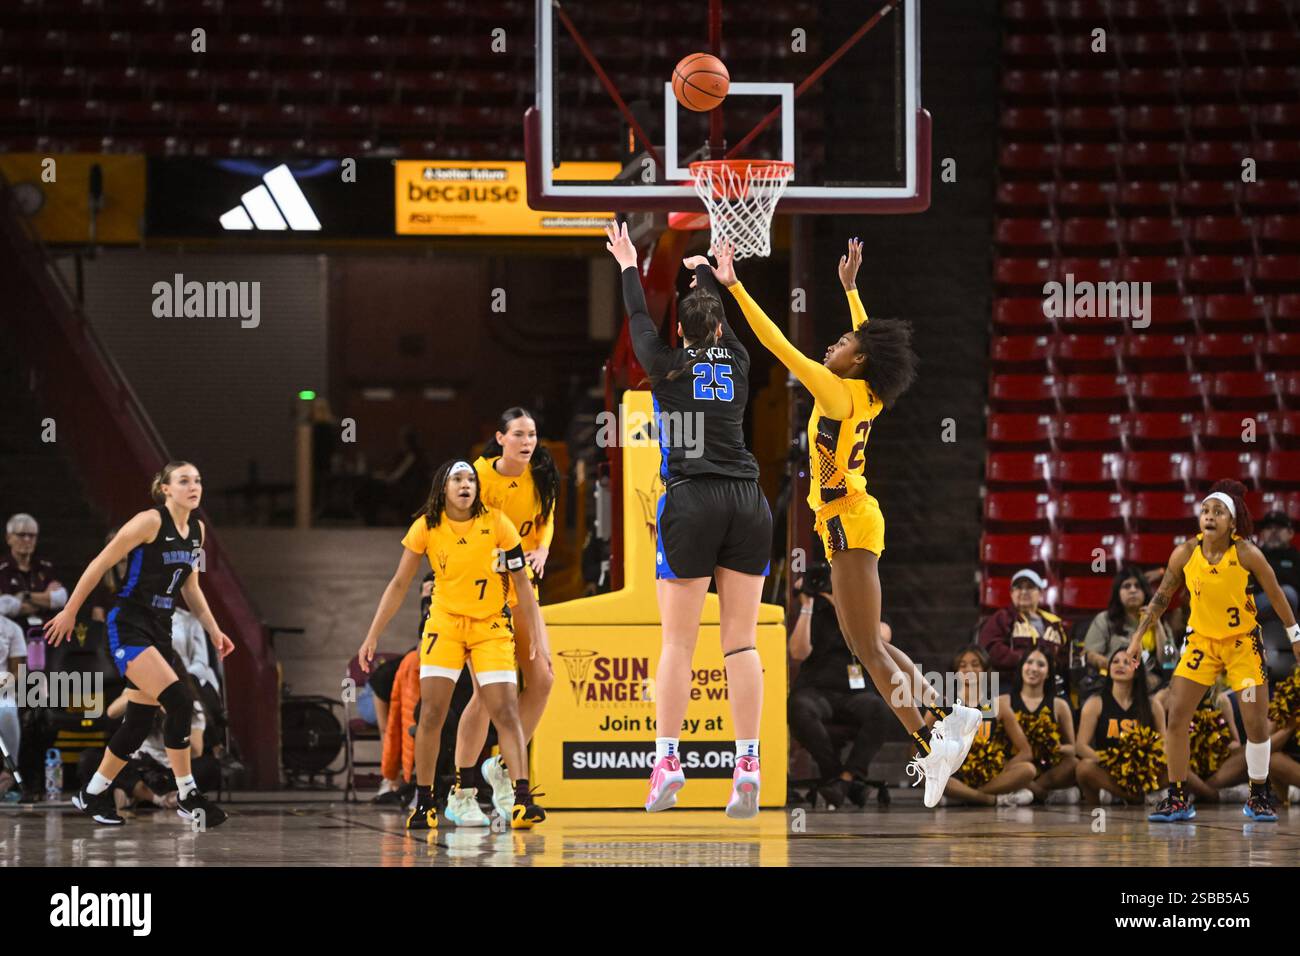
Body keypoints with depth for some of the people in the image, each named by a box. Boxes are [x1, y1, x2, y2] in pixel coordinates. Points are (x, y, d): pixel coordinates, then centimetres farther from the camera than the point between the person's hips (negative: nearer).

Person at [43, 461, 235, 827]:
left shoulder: (197, 530, 8)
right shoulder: (151, 522, -15)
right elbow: (100, 565, -11)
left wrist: (214, 631, 14)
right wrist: (70, 612, -8)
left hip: (159, 630, 8)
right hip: (128, 626, -8)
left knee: (140, 722, 10)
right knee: (178, 702, -20)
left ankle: (92, 796, 25)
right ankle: (188, 797, -12)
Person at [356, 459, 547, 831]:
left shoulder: (497, 524, -9)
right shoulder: (426, 527, -6)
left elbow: (522, 583, -2)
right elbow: (399, 584, 0)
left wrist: (538, 636, -6)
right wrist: (372, 636, -4)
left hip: (491, 627, -1)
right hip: (444, 624, 1)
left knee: (505, 711, -13)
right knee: (431, 713, -8)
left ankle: (523, 800, -17)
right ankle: (424, 803, 2)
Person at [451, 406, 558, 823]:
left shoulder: (541, 476, -1)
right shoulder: (480, 474, -16)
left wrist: (541, 551, -8)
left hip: (521, 587, 6)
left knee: (542, 679, -3)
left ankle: (503, 766, 16)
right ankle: (461, 794, -5)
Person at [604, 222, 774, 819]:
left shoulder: (667, 364, 4)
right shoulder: (738, 362, 13)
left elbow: (638, 318, 21)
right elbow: (722, 317, 33)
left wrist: (629, 266, 39)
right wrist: (702, 270, 52)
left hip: (691, 501, -3)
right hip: (748, 502, 3)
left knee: (678, 642, -1)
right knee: (741, 642, 0)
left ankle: (668, 761, -6)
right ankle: (747, 766, -7)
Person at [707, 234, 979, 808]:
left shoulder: (837, 392, -13)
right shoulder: (865, 395, 9)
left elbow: (777, 344, -15)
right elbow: (870, 341, 30)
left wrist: (734, 287, -14)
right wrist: (849, 286, 37)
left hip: (850, 522, -9)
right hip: (850, 523, 9)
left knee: (868, 647, -9)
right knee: (865, 644, 14)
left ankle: (930, 746, -13)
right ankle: (949, 718, 13)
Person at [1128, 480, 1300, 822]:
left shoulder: (1247, 554, -18)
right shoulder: (1185, 554, -12)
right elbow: (1162, 597, 2)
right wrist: (1138, 636, 1)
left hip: (1243, 641, -2)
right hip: (1201, 640, 2)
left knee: (1257, 725, -4)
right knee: (1176, 719, -7)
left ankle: (1258, 798, 14)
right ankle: (1177, 800, 3)